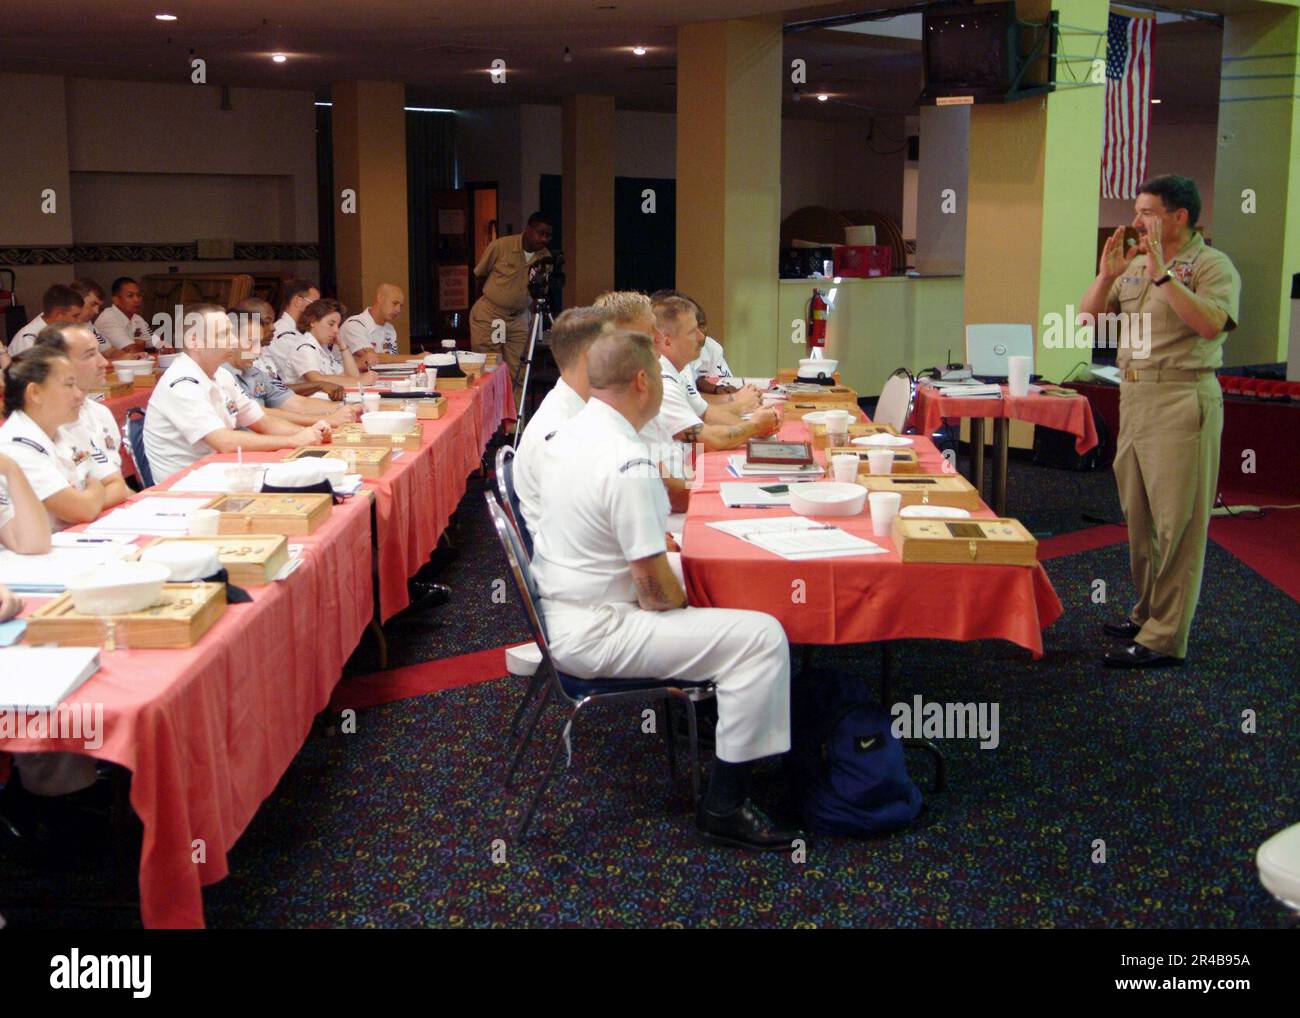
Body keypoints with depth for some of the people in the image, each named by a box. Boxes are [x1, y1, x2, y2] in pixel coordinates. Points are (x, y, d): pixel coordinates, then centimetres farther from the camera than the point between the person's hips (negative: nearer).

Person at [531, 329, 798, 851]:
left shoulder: (570, 433, 5)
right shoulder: (628, 464, -25)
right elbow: (655, 590, -22)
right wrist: (682, 600, -1)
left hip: (557, 609, 10)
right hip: (593, 635, -10)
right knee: (763, 637, -13)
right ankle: (724, 805, -5)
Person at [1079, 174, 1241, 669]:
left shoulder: (1211, 265, -6)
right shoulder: (1133, 265, 15)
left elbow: (1211, 324, -23)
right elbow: (1088, 317, 14)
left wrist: (1161, 273, -22)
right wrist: (1106, 275, -2)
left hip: (1182, 401, -8)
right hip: (1133, 399, 8)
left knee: (1177, 523, -5)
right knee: (1139, 516, 15)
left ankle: (1165, 637, -2)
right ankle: (1147, 612, 29)